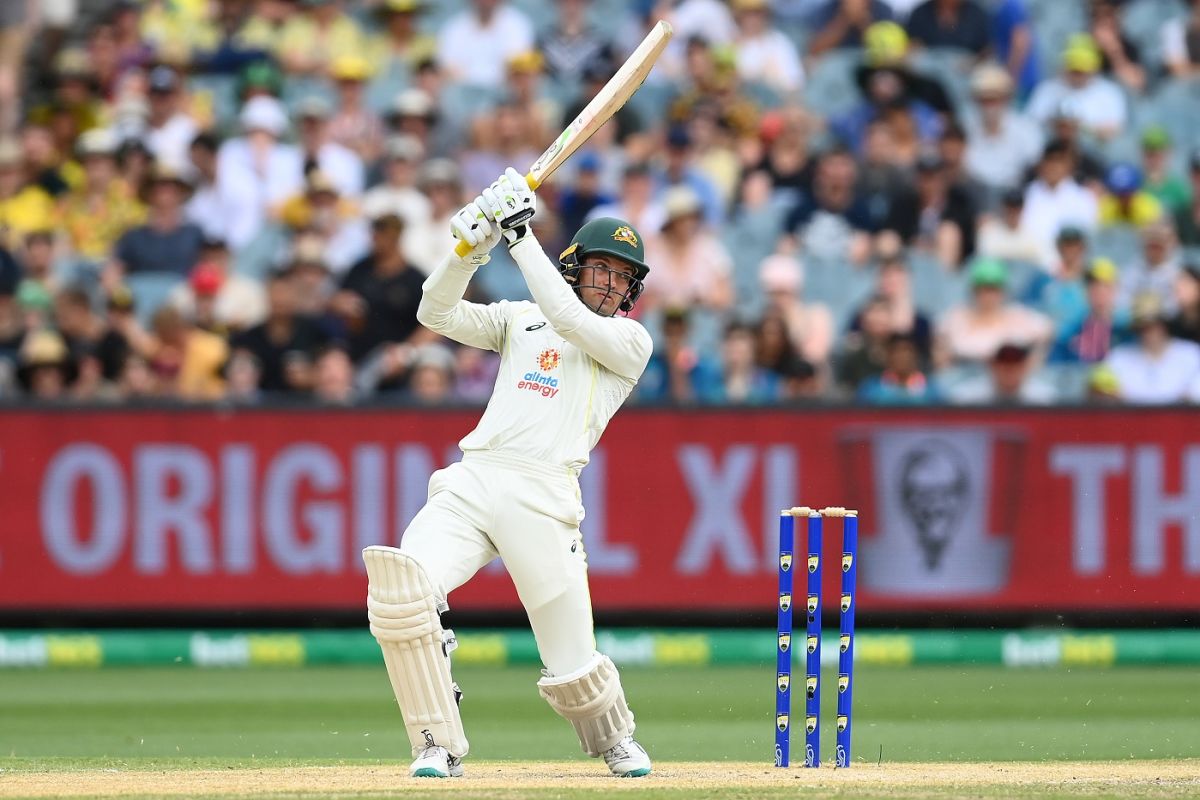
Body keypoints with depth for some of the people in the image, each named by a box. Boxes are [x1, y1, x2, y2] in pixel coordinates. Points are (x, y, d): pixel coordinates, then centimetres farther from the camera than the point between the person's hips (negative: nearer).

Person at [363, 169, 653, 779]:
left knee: (572, 665, -4)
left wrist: (521, 236, -8)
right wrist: (471, 248, -6)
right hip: (467, 483, 3)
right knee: (399, 586, -25)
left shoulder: (630, 340, 10)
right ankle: (439, 746, -14)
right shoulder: (520, 318, 22)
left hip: (542, 496, -3)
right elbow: (438, 314, 10)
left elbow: (569, 320, -8)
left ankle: (614, 738, 32)